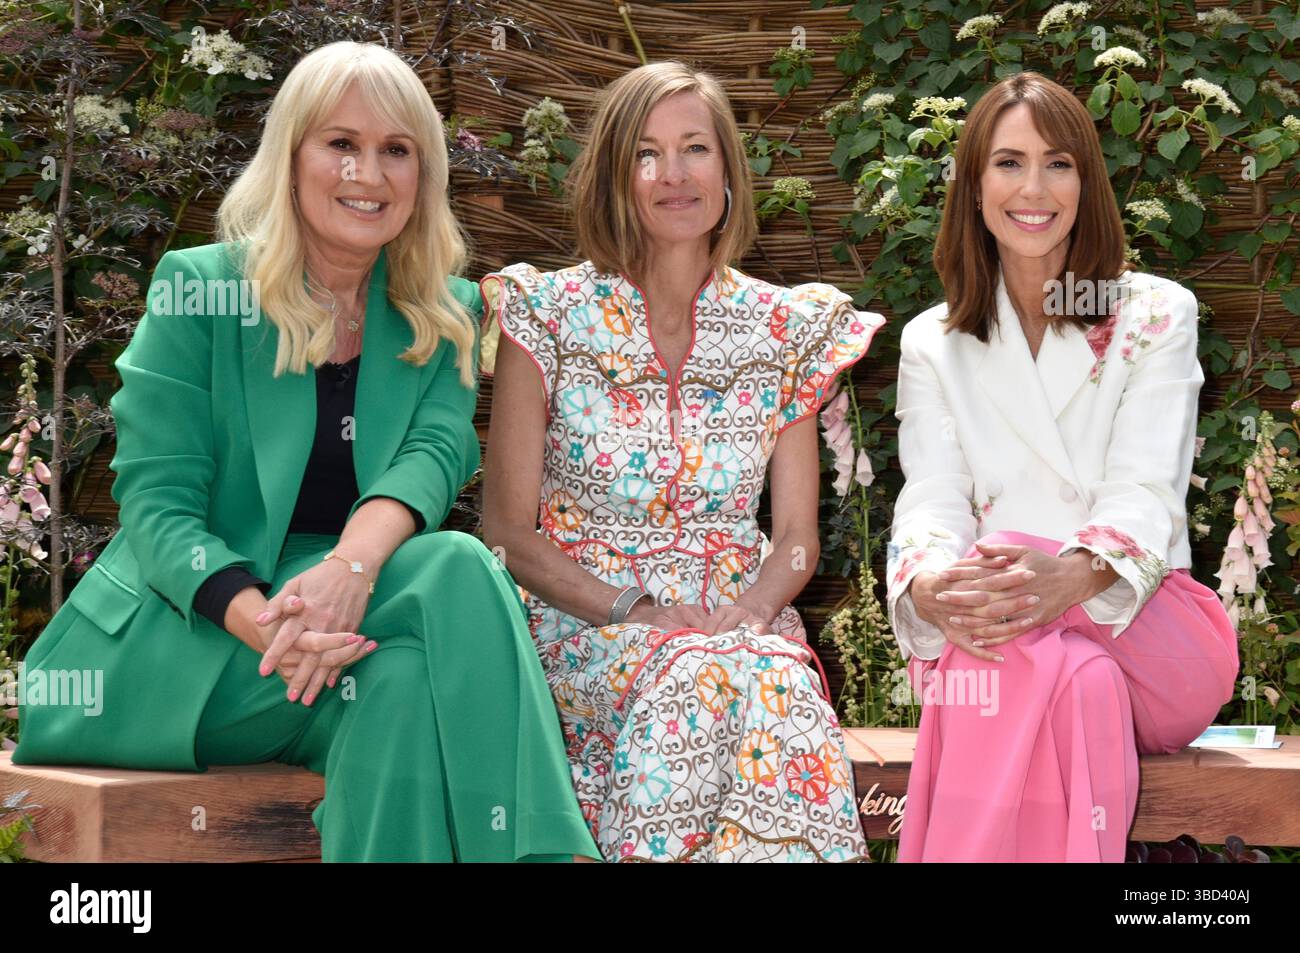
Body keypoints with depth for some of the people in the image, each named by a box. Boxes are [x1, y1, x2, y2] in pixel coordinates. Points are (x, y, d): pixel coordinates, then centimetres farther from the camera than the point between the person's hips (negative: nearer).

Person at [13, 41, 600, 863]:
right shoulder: (198, 288, 0)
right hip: (181, 627, -3)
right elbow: (156, 502, -7)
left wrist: (352, 565, -33)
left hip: (357, 608, 4)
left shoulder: (446, 315, 11)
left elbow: (437, 451, -8)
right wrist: (263, 622, -29)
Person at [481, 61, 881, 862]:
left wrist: (748, 611, -13)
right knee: (694, 682, -35)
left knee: (784, 694, -33)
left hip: (741, 623, 2)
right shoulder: (550, 316, 1)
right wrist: (635, 611, -15)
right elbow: (509, 531, -1)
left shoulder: (784, 330, 8)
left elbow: (796, 537, 9)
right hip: (583, 623, -2)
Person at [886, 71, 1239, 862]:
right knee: (1072, 674, -38)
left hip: (1148, 632, -1)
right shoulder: (933, 344, 15)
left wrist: (1074, 575, -32)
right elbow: (932, 499, 0)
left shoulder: (1158, 315, 8)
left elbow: (1146, 490, -7)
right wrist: (929, 583, -28)